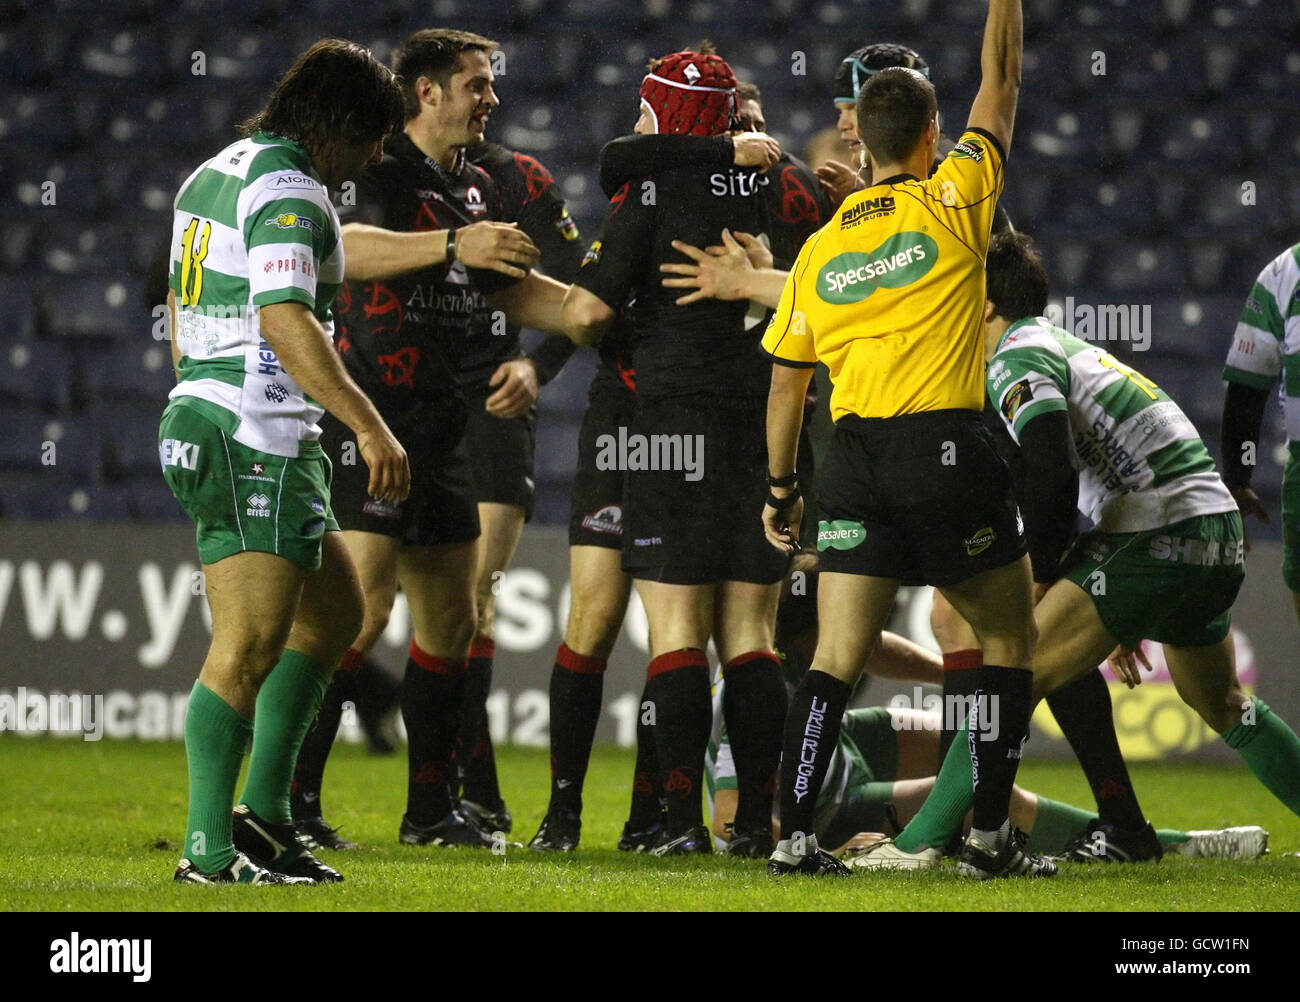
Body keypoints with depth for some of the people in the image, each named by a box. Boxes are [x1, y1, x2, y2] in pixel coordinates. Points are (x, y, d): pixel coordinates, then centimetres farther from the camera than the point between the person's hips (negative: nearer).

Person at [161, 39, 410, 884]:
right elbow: (284, 322, -26)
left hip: (200, 418, 11)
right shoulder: (289, 190, -14)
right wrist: (371, 427, -28)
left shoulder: (213, 175, 18)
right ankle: (210, 850, -11)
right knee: (251, 647, -10)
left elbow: (180, 315, 25)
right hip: (255, 442, -11)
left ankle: (263, 810, 13)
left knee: (335, 611, 17)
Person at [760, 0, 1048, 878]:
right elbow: (1001, 82, 8)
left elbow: (786, 383, 13)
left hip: (855, 459, 4)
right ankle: (990, 833, 8)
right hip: (948, 446, -4)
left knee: (839, 657, 2)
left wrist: (781, 490, 21)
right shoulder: (951, 203, -2)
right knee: (1009, 638, 12)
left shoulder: (819, 249, 10)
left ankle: (794, 835, -8)